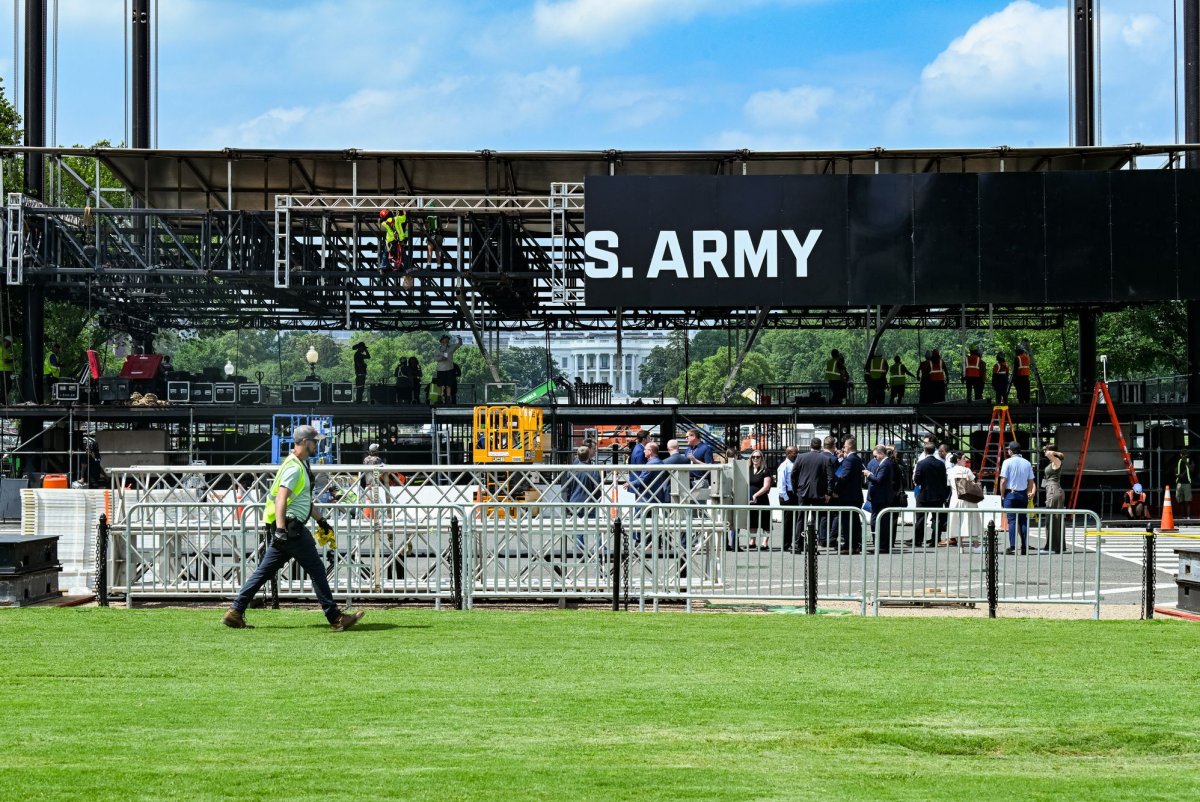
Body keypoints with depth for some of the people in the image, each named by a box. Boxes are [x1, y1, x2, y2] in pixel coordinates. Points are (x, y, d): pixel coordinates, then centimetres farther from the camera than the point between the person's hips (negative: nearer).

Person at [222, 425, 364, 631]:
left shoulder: (300, 465, 19)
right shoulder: (294, 467, -14)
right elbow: (281, 499, -25)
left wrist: (320, 519, 36)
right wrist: (280, 530, -33)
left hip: (286, 529, 10)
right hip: (290, 527, -10)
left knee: (265, 571, 9)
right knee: (316, 570, -5)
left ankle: (235, 613, 8)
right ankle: (335, 618, -1)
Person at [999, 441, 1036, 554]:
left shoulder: (1008, 462, -7)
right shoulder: (1027, 463, 6)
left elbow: (1003, 481, -9)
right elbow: (1031, 482, 8)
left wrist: (1002, 495, -1)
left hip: (1010, 494, -4)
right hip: (1023, 494, 4)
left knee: (1012, 520, -5)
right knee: (1023, 520, 7)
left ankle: (1012, 545, -12)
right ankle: (1024, 546, 5)